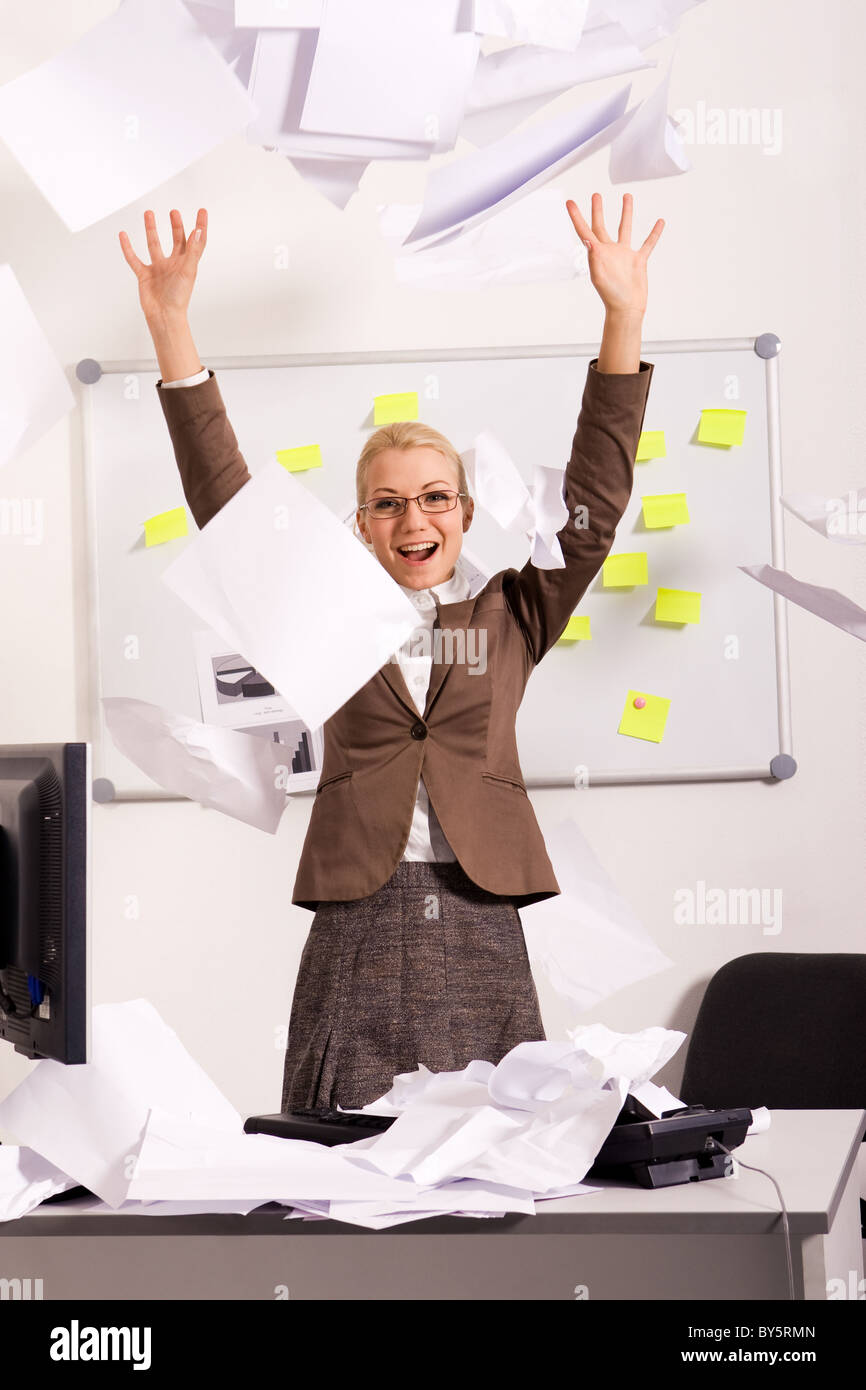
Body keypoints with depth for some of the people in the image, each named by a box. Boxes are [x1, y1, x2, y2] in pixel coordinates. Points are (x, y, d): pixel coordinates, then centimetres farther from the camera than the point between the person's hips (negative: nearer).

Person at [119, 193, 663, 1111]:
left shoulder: (511, 614, 11)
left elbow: (594, 505, 3)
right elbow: (227, 508, 4)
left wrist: (624, 322, -6)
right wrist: (172, 331, -5)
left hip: (481, 930, 1)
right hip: (357, 928, 0)